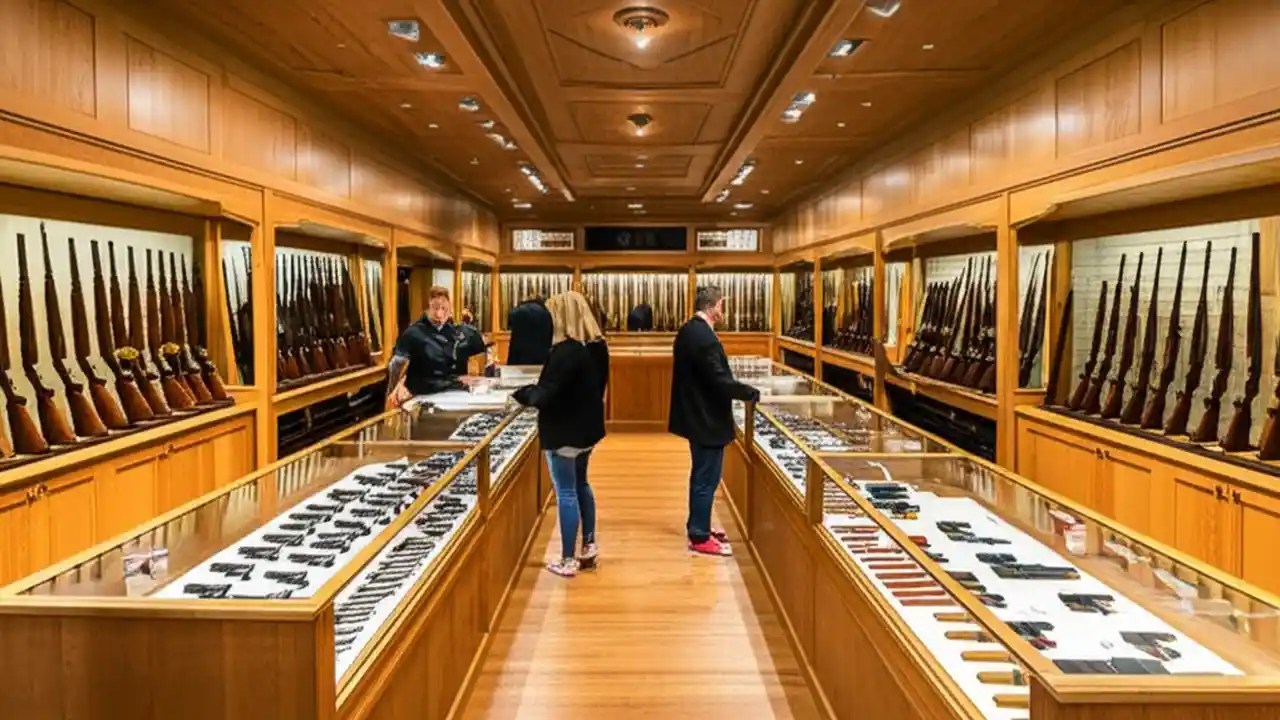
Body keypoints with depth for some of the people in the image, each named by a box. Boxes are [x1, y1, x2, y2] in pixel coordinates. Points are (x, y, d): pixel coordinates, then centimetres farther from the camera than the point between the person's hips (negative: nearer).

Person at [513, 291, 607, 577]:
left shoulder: (565, 351, -23)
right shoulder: (594, 346, 5)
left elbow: (545, 394, -26)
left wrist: (518, 392, -8)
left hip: (564, 431, -9)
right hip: (585, 426, 9)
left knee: (566, 493, -1)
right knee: (580, 485, 22)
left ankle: (568, 560, 8)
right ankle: (589, 546, 31)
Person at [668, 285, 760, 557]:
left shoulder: (689, 330, 8)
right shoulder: (704, 336, -24)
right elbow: (720, 381, -26)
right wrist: (753, 393, -14)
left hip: (696, 414, 10)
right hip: (707, 419, -10)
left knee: (700, 476, 20)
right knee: (706, 479, 1)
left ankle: (697, 526, 32)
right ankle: (700, 537, 11)